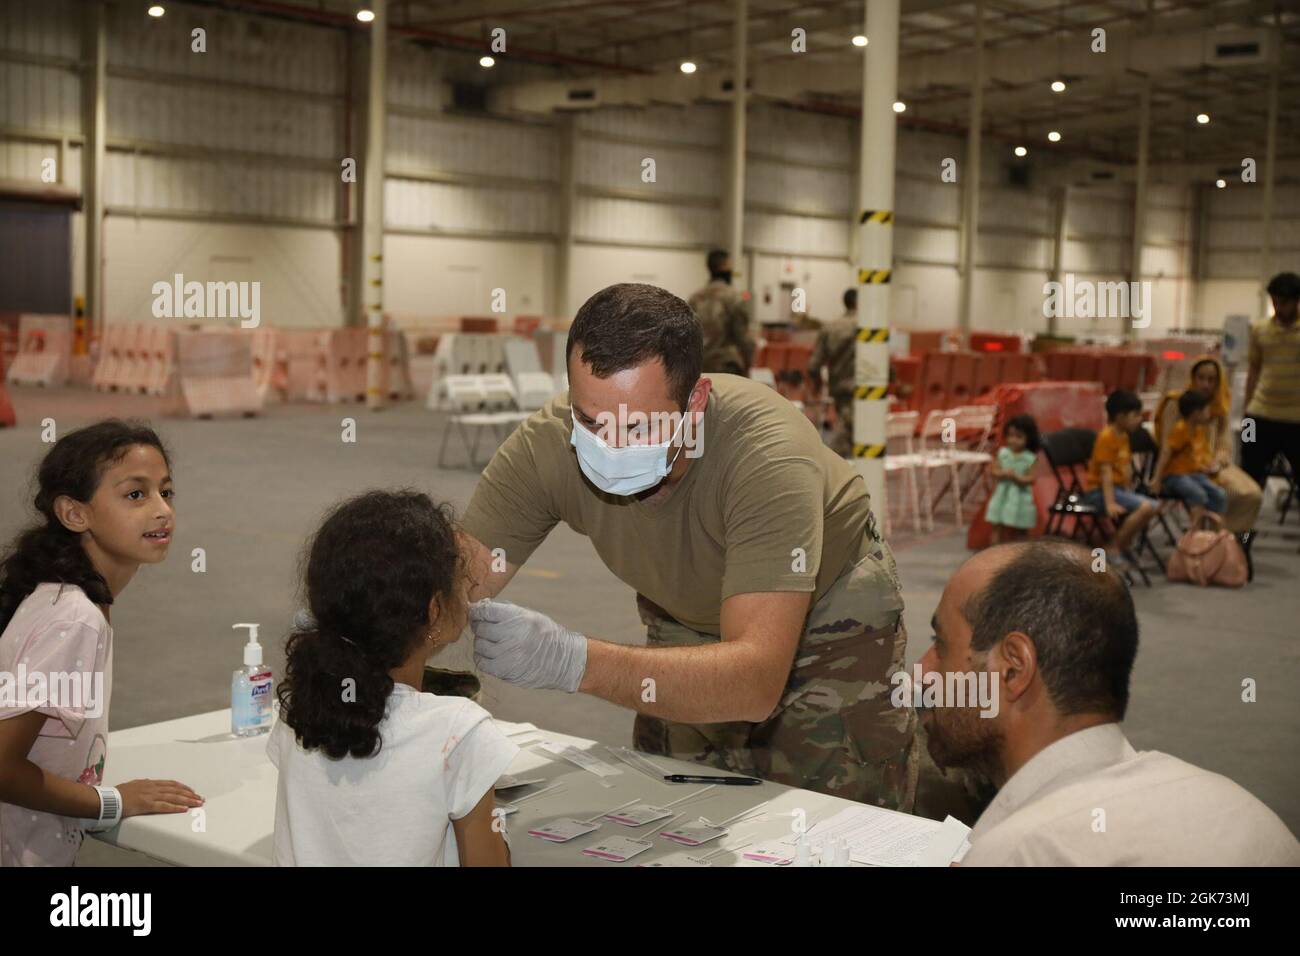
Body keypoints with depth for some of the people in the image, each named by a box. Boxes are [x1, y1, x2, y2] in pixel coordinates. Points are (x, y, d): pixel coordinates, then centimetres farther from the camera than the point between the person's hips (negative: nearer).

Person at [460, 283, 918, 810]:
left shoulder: (768, 454, -40)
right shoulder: (544, 447, -29)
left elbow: (755, 681, -49)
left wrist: (572, 661, -61)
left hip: (828, 609, -3)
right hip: (688, 624, 3)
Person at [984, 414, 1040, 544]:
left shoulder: (1030, 458, -9)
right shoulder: (1003, 453, 0)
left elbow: (1031, 479, -13)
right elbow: (992, 469, 0)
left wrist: (1016, 477, -27)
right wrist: (1002, 474, -20)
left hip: (1020, 498, -3)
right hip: (1002, 496, 3)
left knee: (1017, 533, 7)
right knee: (998, 529, 9)